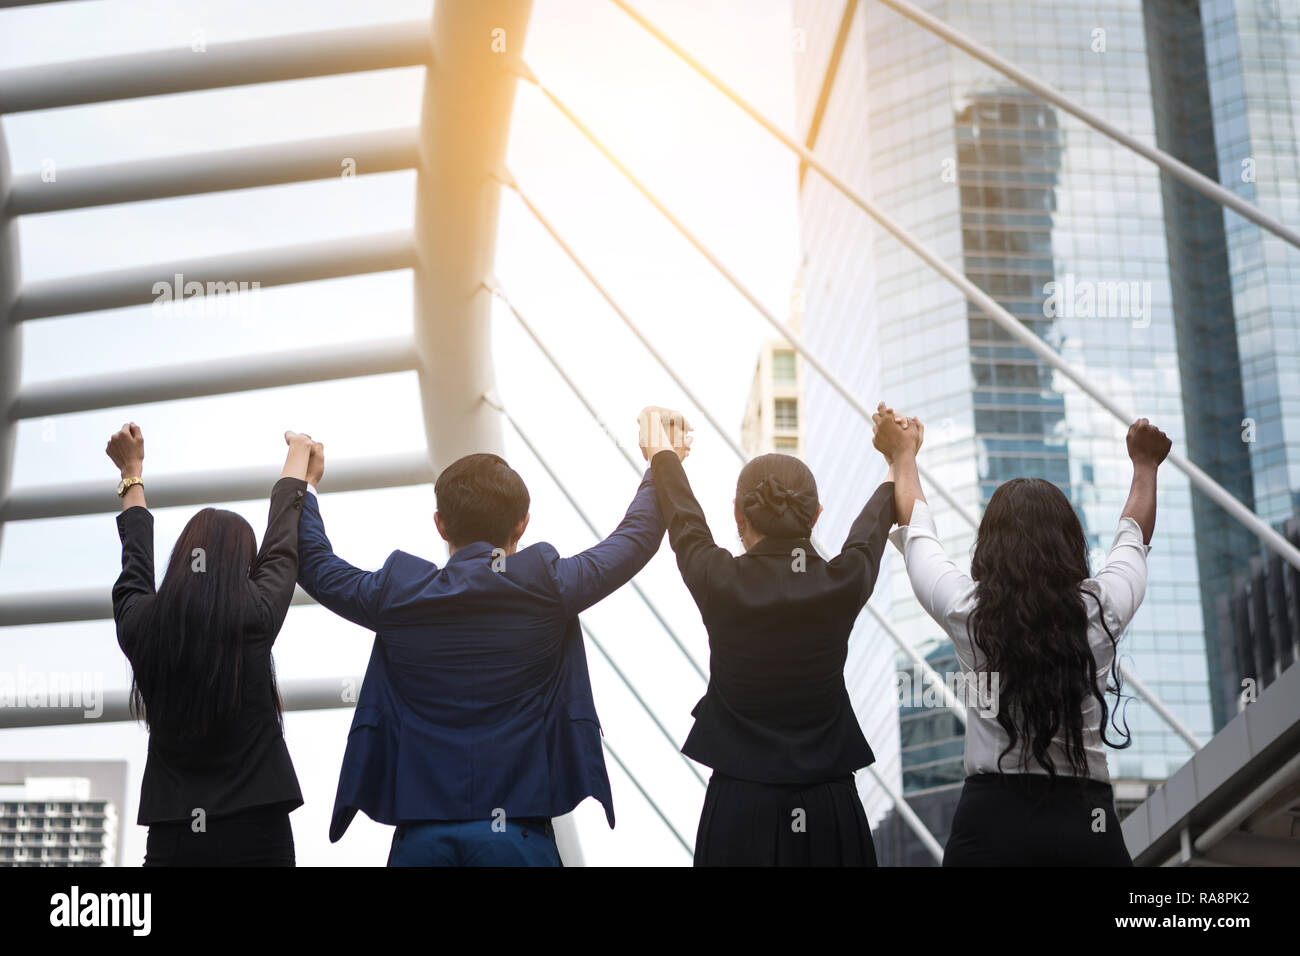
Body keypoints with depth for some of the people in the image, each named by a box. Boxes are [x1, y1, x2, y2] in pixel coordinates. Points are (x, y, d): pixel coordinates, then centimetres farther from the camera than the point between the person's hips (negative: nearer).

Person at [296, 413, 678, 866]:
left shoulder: (396, 595, -2)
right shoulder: (547, 588, -6)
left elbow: (313, 563, 16)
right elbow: (638, 536, 8)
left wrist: (303, 482, 31)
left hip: (422, 833, 2)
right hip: (517, 832, -2)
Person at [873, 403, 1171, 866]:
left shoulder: (967, 611, -4)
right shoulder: (1101, 609, -2)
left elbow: (916, 532, 16)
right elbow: (1133, 537, 20)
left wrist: (903, 457, 34)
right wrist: (1144, 465, 39)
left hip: (988, 816, -1)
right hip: (1086, 819, 1)